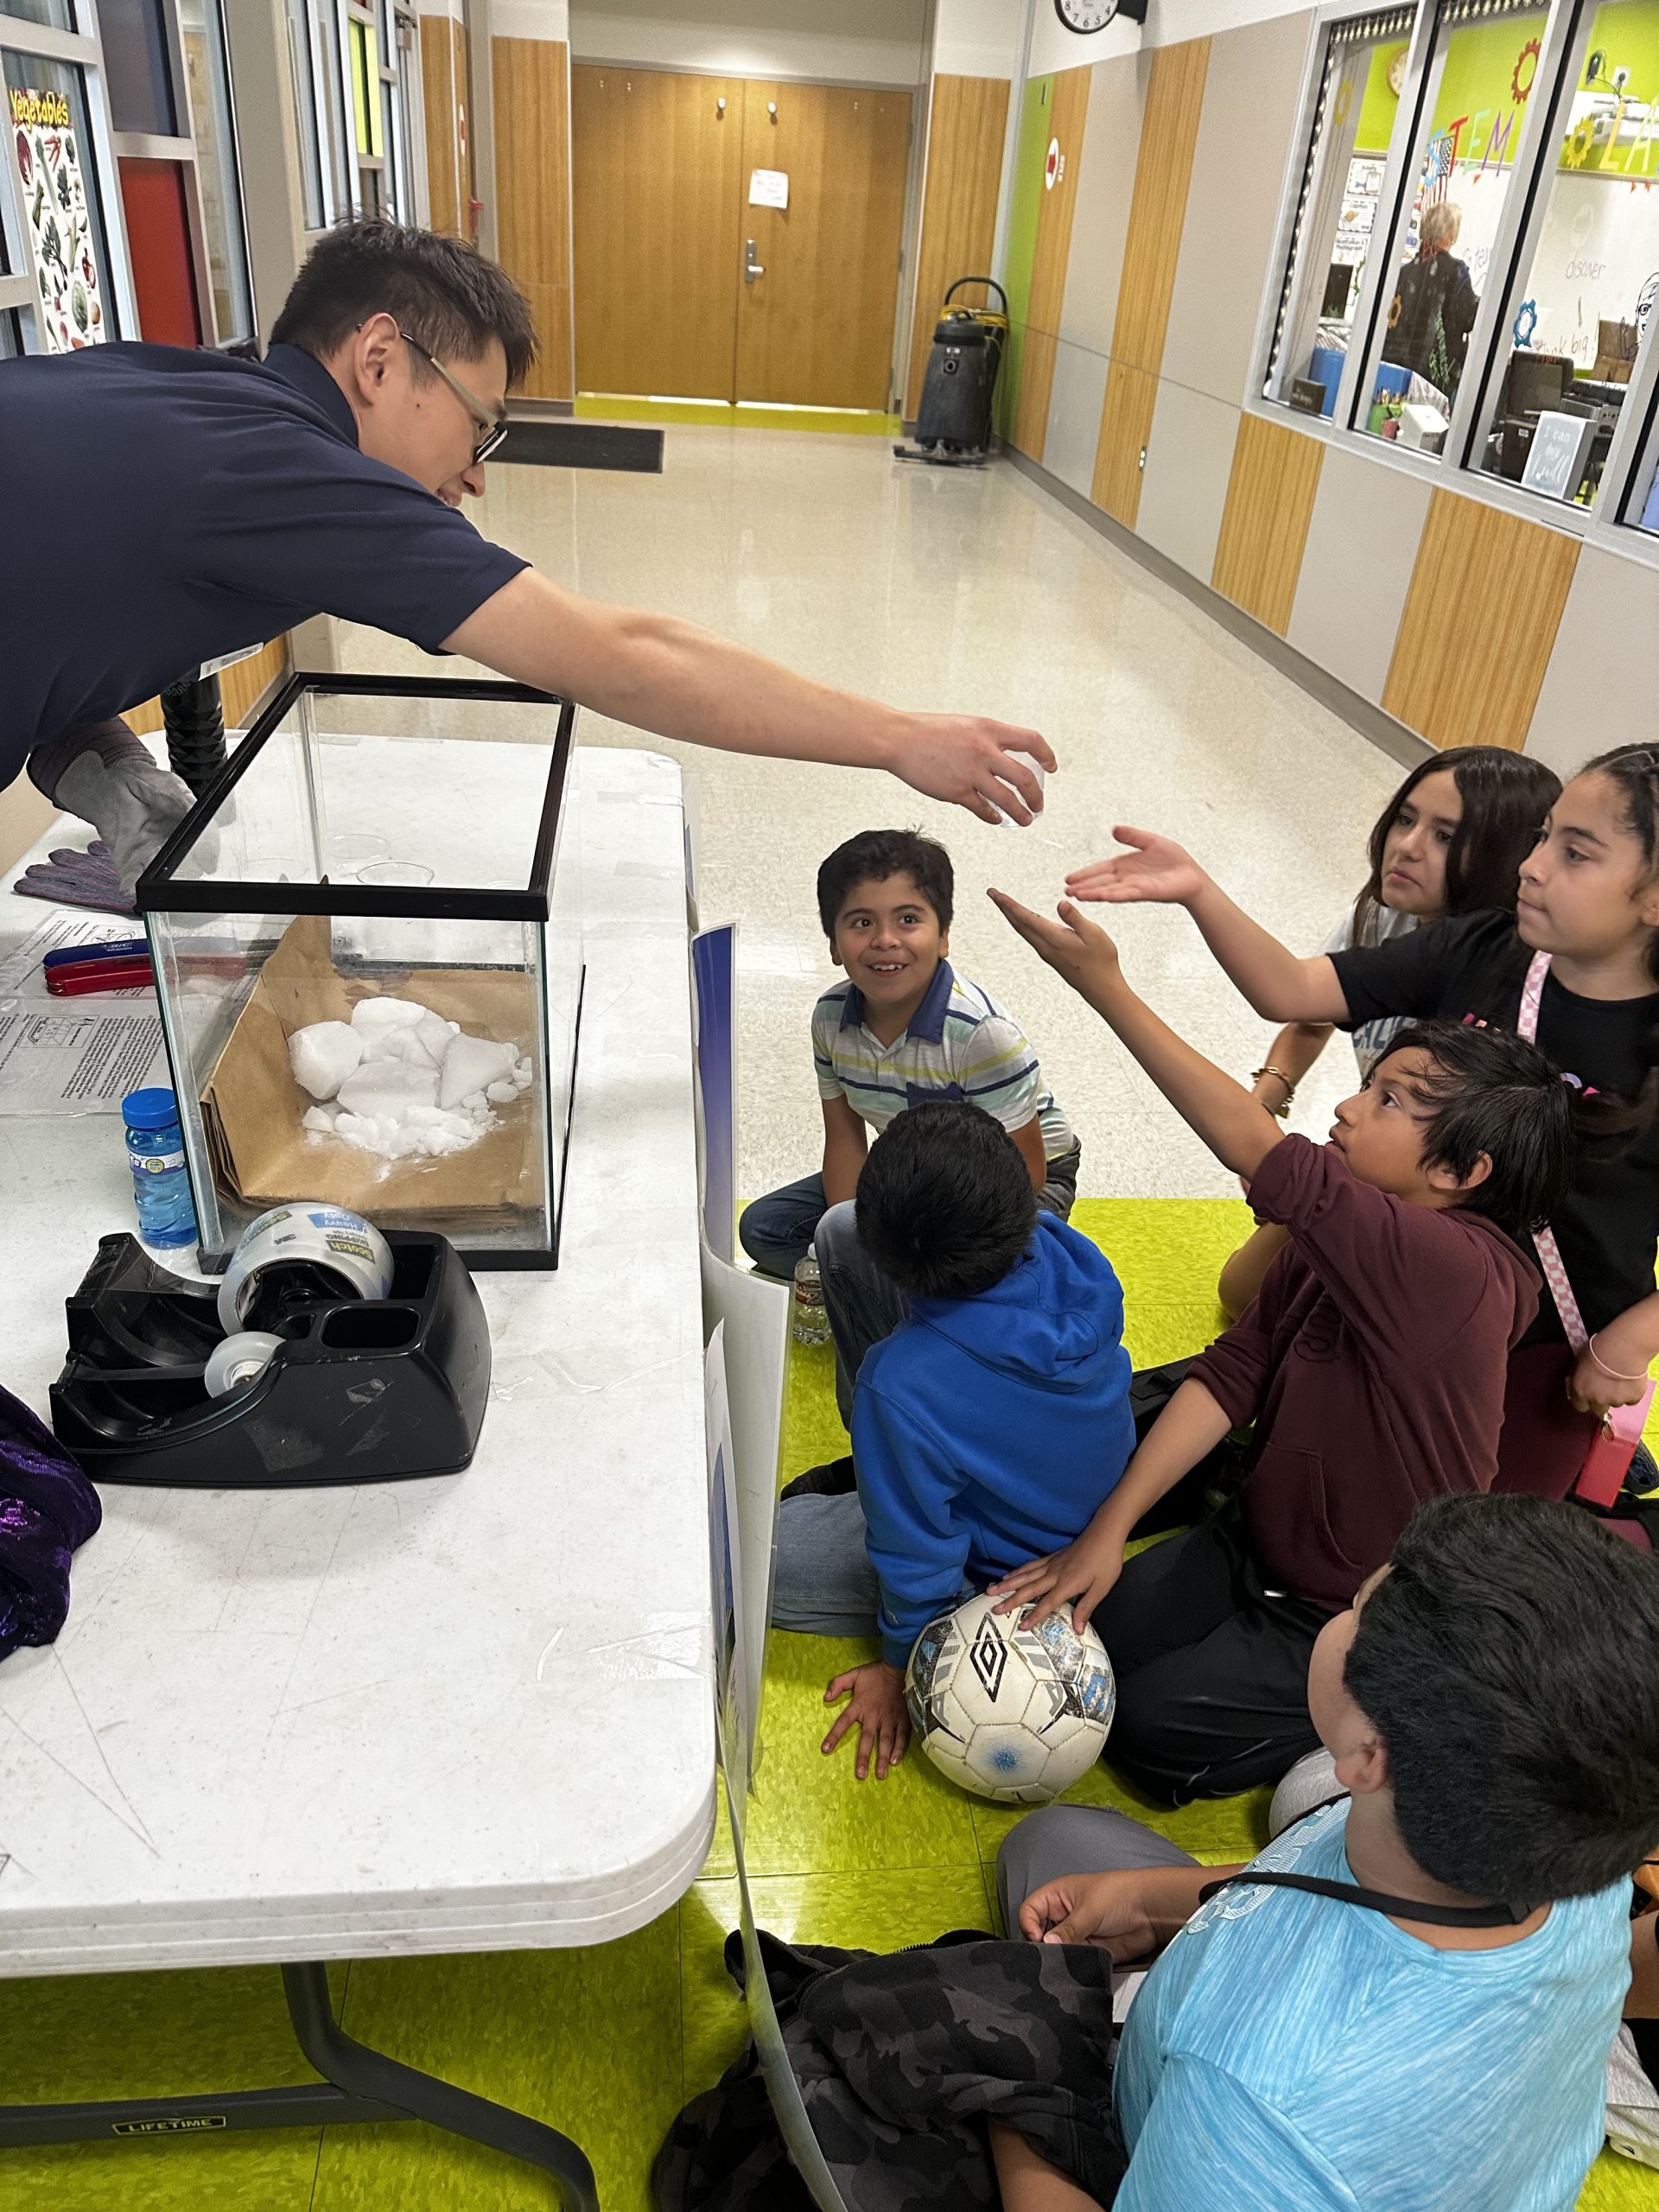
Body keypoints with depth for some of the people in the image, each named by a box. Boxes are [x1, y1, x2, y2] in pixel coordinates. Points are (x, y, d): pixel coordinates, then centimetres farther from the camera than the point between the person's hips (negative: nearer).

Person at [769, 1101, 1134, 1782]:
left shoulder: (903, 1387, -41)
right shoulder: (1075, 1258, -26)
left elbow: (919, 1553, -25)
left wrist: (900, 1664, -4)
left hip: (1000, 1567, -5)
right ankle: (872, 1467, 21)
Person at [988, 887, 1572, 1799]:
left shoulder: (1457, 1270, -33)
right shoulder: (1329, 1241, -5)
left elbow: (1262, 1155, -42)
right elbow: (1230, 1374, -8)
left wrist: (1107, 986, -42)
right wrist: (1109, 1528, -16)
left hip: (1366, 1623, -7)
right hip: (1254, 1544, 7)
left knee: (1151, 1727, -10)